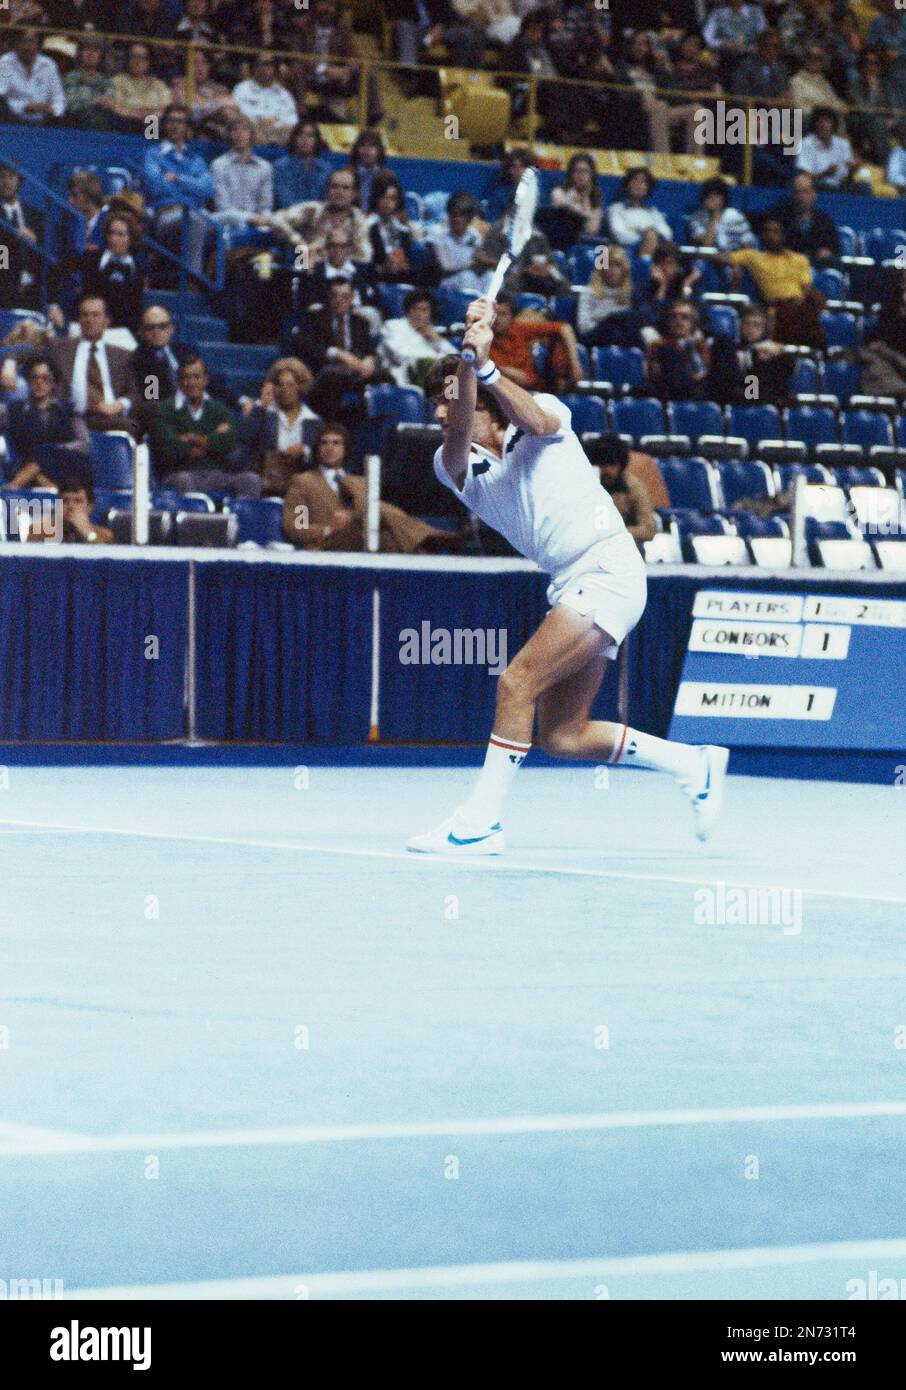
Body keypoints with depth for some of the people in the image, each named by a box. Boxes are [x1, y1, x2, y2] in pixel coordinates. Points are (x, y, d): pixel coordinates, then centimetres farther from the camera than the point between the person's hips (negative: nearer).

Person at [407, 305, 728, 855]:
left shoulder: (547, 412, 0)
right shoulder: (455, 466, 8)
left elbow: (538, 421, -25)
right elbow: (460, 434, -16)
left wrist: (486, 369, -40)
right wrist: (469, 358, -29)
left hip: (607, 568, -8)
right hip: (569, 586, 8)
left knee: (518, 682, -19)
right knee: (564, 737, 4)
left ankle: (482, 820, -15)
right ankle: (694, 765, 19)